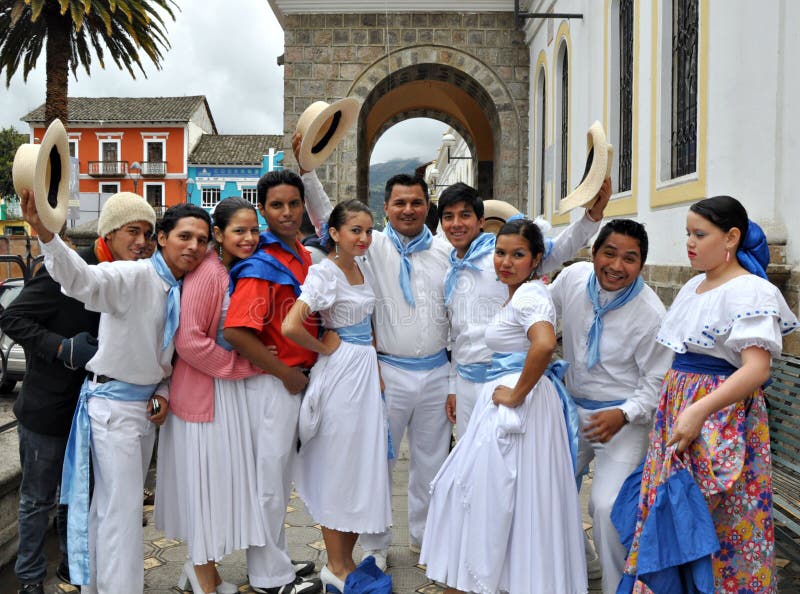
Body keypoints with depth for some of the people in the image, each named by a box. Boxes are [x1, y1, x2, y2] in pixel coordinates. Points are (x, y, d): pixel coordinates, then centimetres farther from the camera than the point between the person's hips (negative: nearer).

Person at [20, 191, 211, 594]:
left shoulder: (183, 289, 3)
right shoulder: (134, 276, -19)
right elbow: (83, 279, -40)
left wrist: (164, 391, 0)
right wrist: (46, 234, -57)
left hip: (147, 403, 8)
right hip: (113, 402, -8)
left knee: (117, 502, 19)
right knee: (121, 507, -3)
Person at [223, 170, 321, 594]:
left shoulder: (301, 255, 7)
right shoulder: (262, 265, -18)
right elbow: (236, 331, -27)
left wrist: (305, 371, 9)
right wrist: (287, 374, -19)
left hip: (297, 377, 9)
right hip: (271, 382, -9)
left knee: (281, 476, 20)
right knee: (268, 477, 5)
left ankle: (278, 559, 37)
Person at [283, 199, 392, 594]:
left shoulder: (360, 267, 9)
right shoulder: (325, 272, -16)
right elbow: (290, 326, -29)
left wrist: (376, 371, 12)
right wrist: (324, 347, -13)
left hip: (366, 367, 8)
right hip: (340, 370, -8)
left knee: (365, 464, 13)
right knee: (338, 465, 3)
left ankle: (347, 559, 27)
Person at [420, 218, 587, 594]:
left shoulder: (529, 294, -15)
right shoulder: (520, 293, 14)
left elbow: (545, 344, -35)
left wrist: (517, 392, -23)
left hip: (519, 404, -10)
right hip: (507, 399, 10)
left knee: (497, 495, -1)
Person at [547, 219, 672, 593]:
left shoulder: (650, 314, -21)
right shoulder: (572, 277, -9)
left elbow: (658, 382, -14)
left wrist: (624, 415, -27)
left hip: (623, 420, -5)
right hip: (573, 408, 6)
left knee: (607, 507, -16)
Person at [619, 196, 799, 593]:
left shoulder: (752, 292, -12)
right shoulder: (693, 287, 12)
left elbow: (756, 370, -22)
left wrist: (699, 412, -29)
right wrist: (673, 407, 13)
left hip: (723, 422, -8)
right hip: (677, 408, 8)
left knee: (719, 521, 0)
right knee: (670, 510, 11)